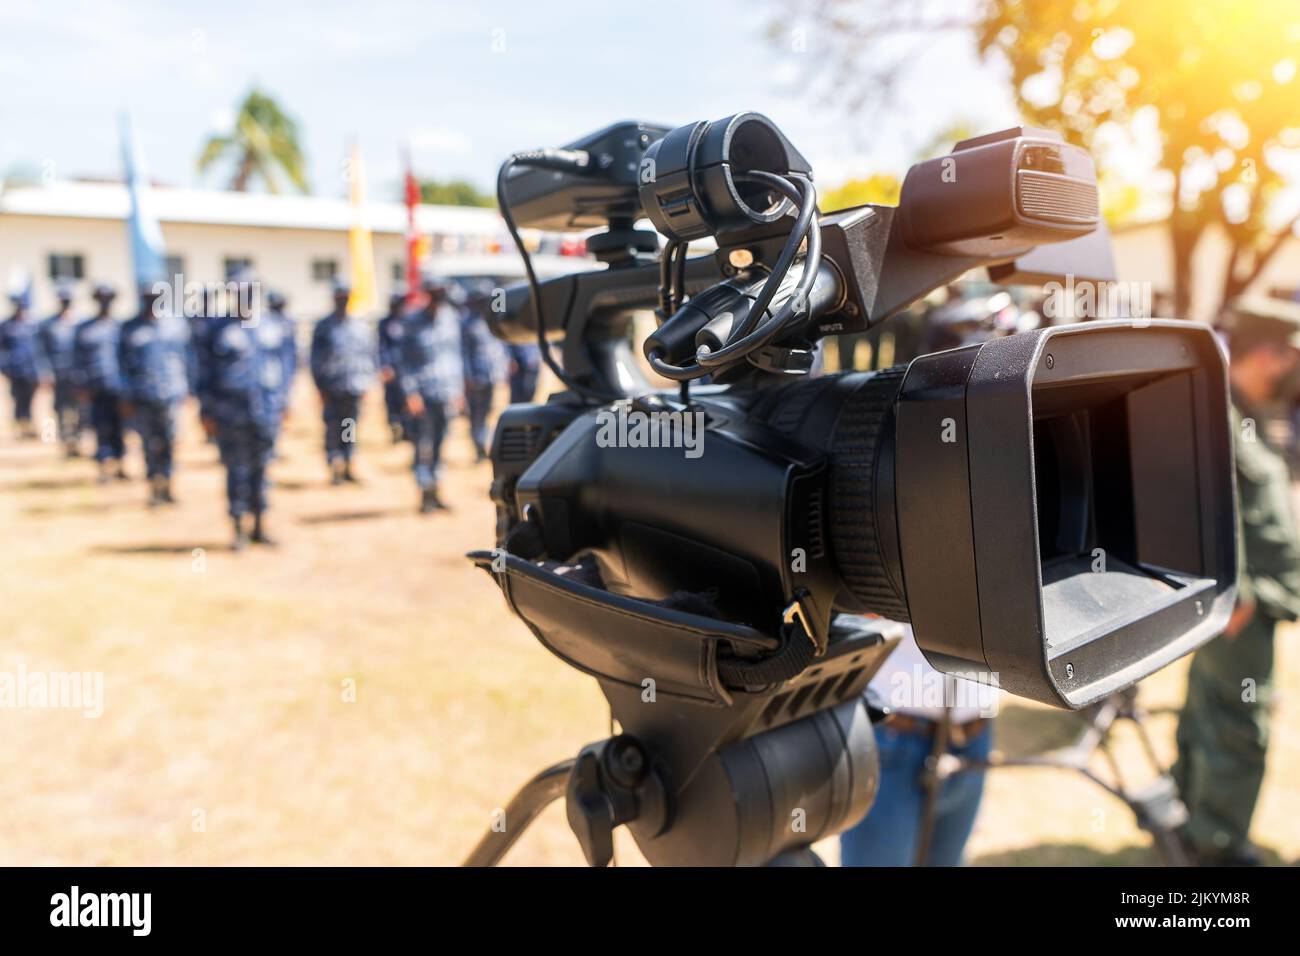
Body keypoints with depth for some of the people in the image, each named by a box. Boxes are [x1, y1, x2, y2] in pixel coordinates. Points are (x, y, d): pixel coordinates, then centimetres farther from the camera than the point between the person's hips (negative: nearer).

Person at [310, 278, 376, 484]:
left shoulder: (361, 326, 10)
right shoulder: (323, 327, 1)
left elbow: (370, 353, 14)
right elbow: (316, 359, 2)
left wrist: (367, 380, 5)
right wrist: (321, 386, -4)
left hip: (355, 388, 3)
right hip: (332, 388, -3)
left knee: (351, 429, 8)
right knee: (333, 428, -4)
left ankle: (347, 467, 16)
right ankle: (335, 468, 1)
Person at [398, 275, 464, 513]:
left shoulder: (451, 317, 10)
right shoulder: (413, 323, -6)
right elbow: (405, 361, -5)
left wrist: (459, 388, 14)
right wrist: (411, 393, -13)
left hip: (447, 394, 5)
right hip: (424, 394, -5)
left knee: (439, 445, 10)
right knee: (424, 446, -5)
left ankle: (435, 492, 18)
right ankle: (425, 493, 1)